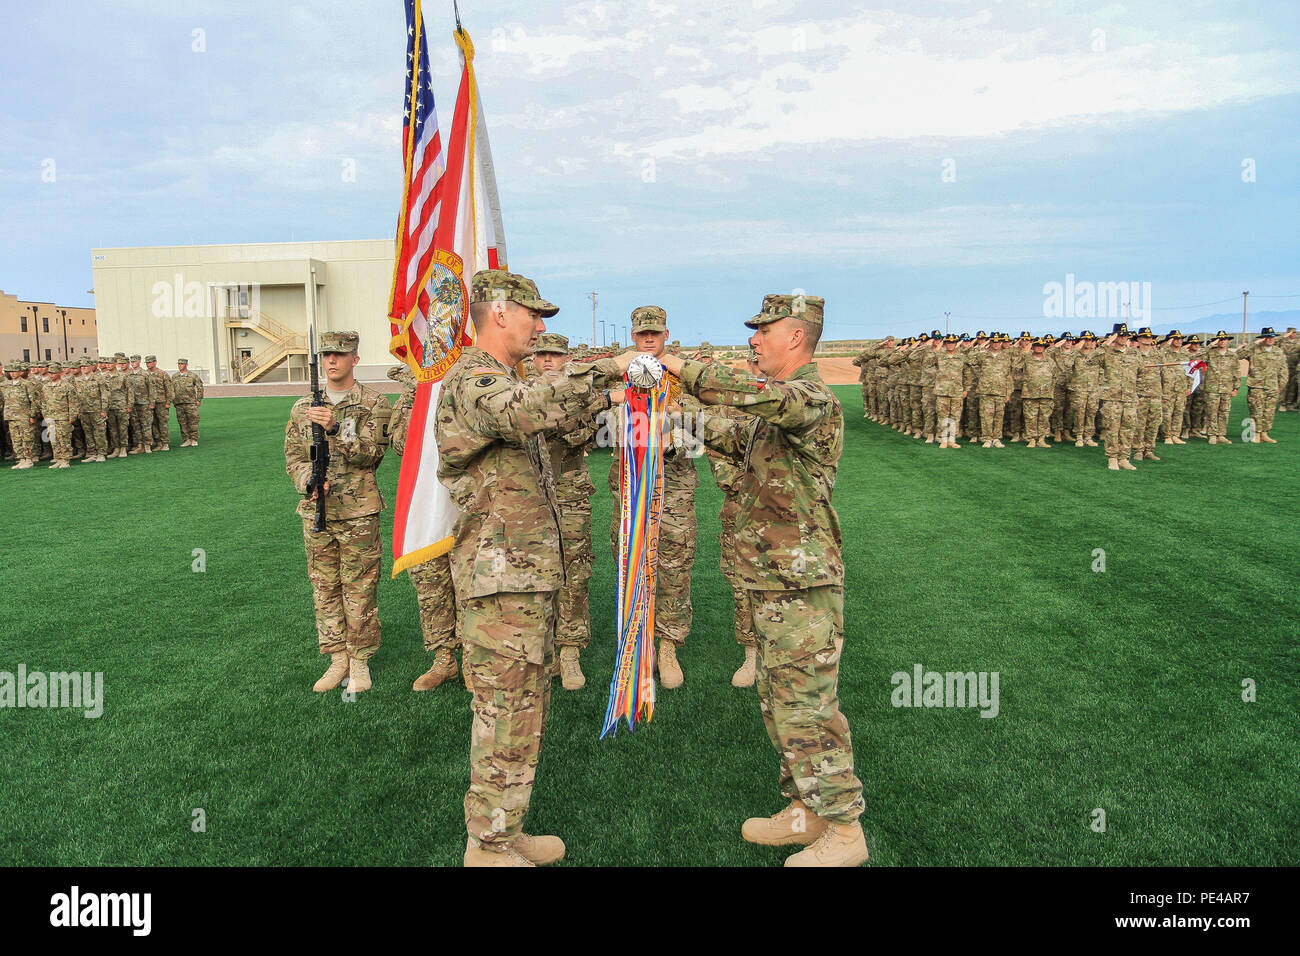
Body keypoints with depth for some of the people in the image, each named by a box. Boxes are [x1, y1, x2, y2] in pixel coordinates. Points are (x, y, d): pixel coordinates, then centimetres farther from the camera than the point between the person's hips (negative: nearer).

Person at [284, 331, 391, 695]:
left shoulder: (374, 404, -2)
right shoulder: (303, 408, 10)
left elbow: (371, 453, -13)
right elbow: (292, 458, 10)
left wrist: (335, 428, -25)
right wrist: (308, 479, -11)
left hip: (358, 513, -4)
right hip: (315, 512, 4)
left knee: (360, 590, 3)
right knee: (325, 589, 10)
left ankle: (360, 662, 16)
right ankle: (337, 660, 22)